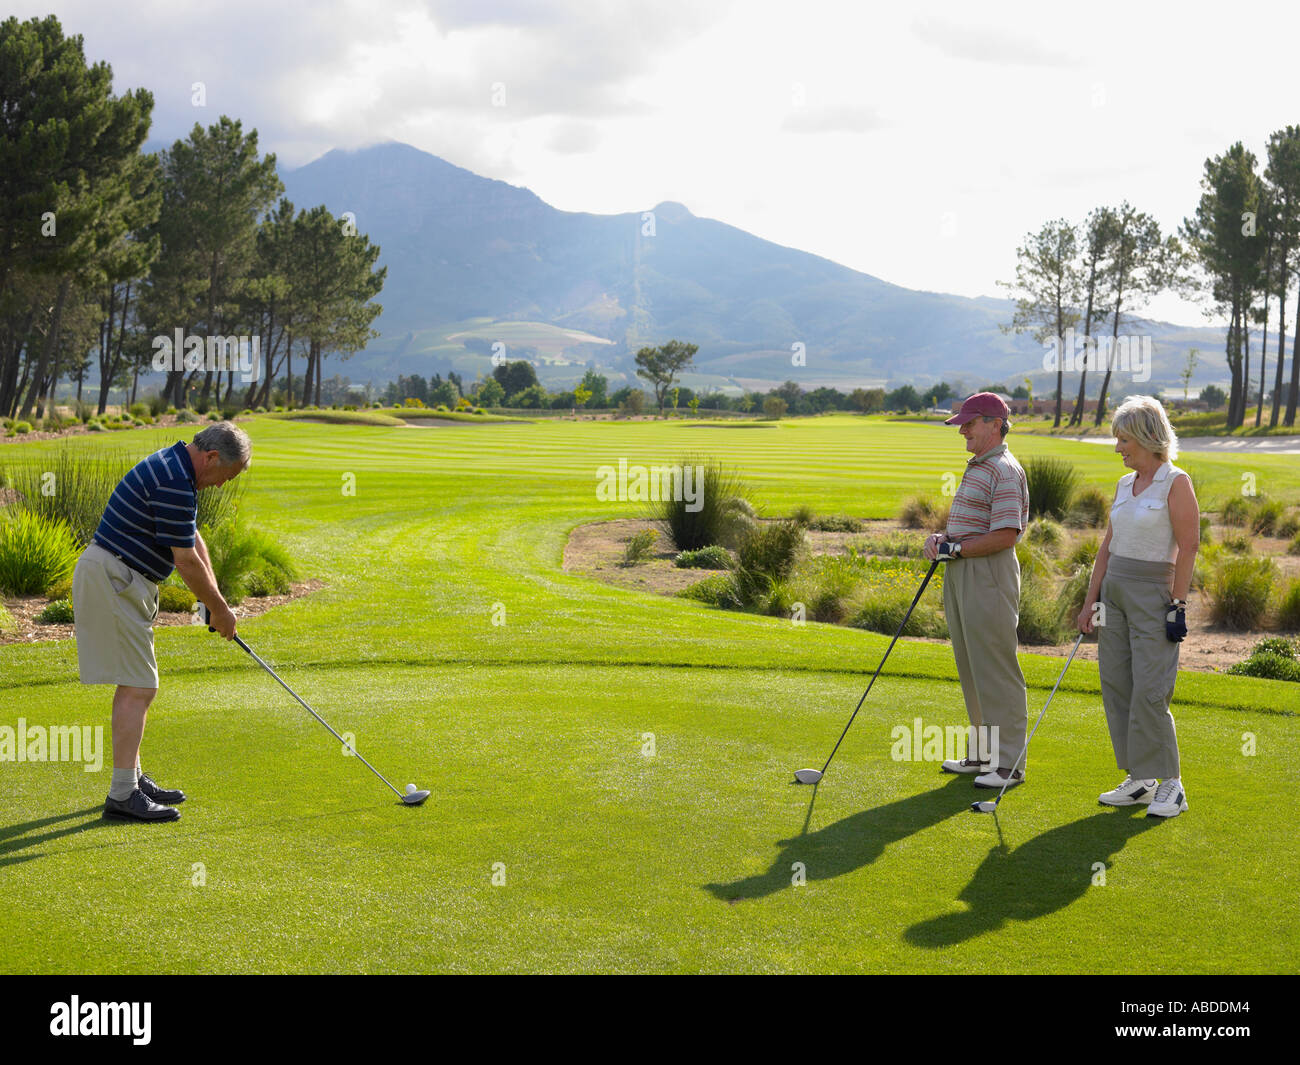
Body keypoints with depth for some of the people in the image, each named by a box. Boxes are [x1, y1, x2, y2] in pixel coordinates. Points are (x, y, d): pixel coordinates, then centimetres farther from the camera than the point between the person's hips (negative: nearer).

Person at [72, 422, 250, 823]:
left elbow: (192, 539, 18)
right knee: (138, 687, -9)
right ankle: (122, 796, -8)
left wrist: (214, 601, 12)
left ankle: (132, 778, 23)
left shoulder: (174, 468, 13)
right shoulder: (174, 483, -21)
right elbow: (185, 561, -17)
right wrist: (219, 609, -4)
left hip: (119, 580, 11)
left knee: (134, 684, 15)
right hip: (114, 582, -11)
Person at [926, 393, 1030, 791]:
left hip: (989, 577, -10)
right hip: (962, 576, 10)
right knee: (972, 670, 13)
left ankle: (1009, 762, -1)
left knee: (996, 671, -6)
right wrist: (942, 538, 7)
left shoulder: (1004, 470, -14)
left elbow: (1005, 535, -21)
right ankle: (982, 754, 22)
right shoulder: (976, 468, 19)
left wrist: (955, 549, -16)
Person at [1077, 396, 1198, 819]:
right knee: (1116, 686, 6)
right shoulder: (1124, 484, 12)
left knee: (1149, 692, -9)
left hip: (1154, 594, -7)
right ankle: (1139, 779, 15)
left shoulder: (1176, 482, -9)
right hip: (1114, 591, 8)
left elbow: (1188, 547, -12)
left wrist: (1177, 605, -16)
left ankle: (1171, 784, 3)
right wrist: (1090, 601, 12)